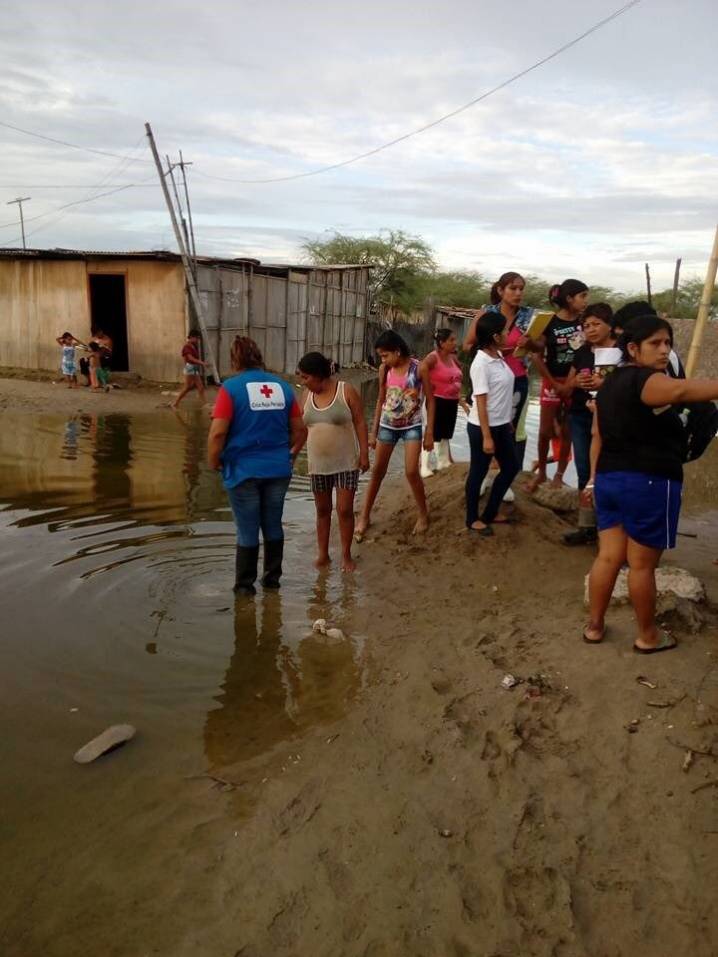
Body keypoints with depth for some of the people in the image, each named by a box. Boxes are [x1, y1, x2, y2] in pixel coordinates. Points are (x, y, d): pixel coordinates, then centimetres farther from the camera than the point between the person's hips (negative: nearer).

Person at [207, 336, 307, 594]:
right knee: (273, 525, 17)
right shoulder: (283, 386, 4)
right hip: (278, 469, 4)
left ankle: (245, 584, 20)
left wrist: (213, 462, -2)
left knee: (247, 530, 8)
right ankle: (272, 577, 29)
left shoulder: (231, 387, -10)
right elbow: (300, 430, 8)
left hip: (244, 470, -4)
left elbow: (218, 432, -17)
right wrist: (291, 455, 22)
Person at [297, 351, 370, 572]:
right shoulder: (307, 396, 2)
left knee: (345, 509, -1)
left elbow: (360, 423, -8)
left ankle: (346, 555, 13)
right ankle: (323, 554, 23)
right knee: (322, 510, 11)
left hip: (346, 463, -4)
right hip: (318, 464, 4)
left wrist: (364, 454, -12)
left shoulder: (346, 391, -10)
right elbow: (302, 427, 10)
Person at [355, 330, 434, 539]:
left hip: (412, 426, -3)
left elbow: (430, 401, -8)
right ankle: (364, 517, 17)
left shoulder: (419, 368, -14)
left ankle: (423, 514, 14)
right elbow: (381, 400, 6)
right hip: (387, 425, 3)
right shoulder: (384, 370, -3)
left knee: (411, 472, -9)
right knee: (377, 471, 7)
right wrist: (373, 431, 7)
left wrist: (429, 433, -9)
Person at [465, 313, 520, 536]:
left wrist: (508, 422, 19)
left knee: (511, 467, 17)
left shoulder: (499, 356, 5)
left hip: (501, 425, 9)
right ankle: (472, 519, 22)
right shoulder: (481, 364, -20)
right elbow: (481, 403, -20)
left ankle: (490, 513, 30)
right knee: (478, 472, 5)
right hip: (482, 426, -9)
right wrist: (487, 437, -20)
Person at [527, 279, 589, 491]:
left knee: (567, 432, 8)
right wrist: (555, 384, -8)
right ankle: (541, 472, 21)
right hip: (553, 382, -2)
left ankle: (559, 474, 21)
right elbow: (537, 356, -9)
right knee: (545, 431, 4)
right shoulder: (550, 322, -10)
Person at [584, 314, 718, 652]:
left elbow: (598, 436, 17)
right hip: (648, 483, -8)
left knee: (608, 557, 15)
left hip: (609, 479, 9)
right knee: (642, 565, 5)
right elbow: (681, 390, -38)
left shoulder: (610, 383, 13)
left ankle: (594, 626, 24)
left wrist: (595, 477, 24)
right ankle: (648, 636, 21)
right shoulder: (645, 381, -15)